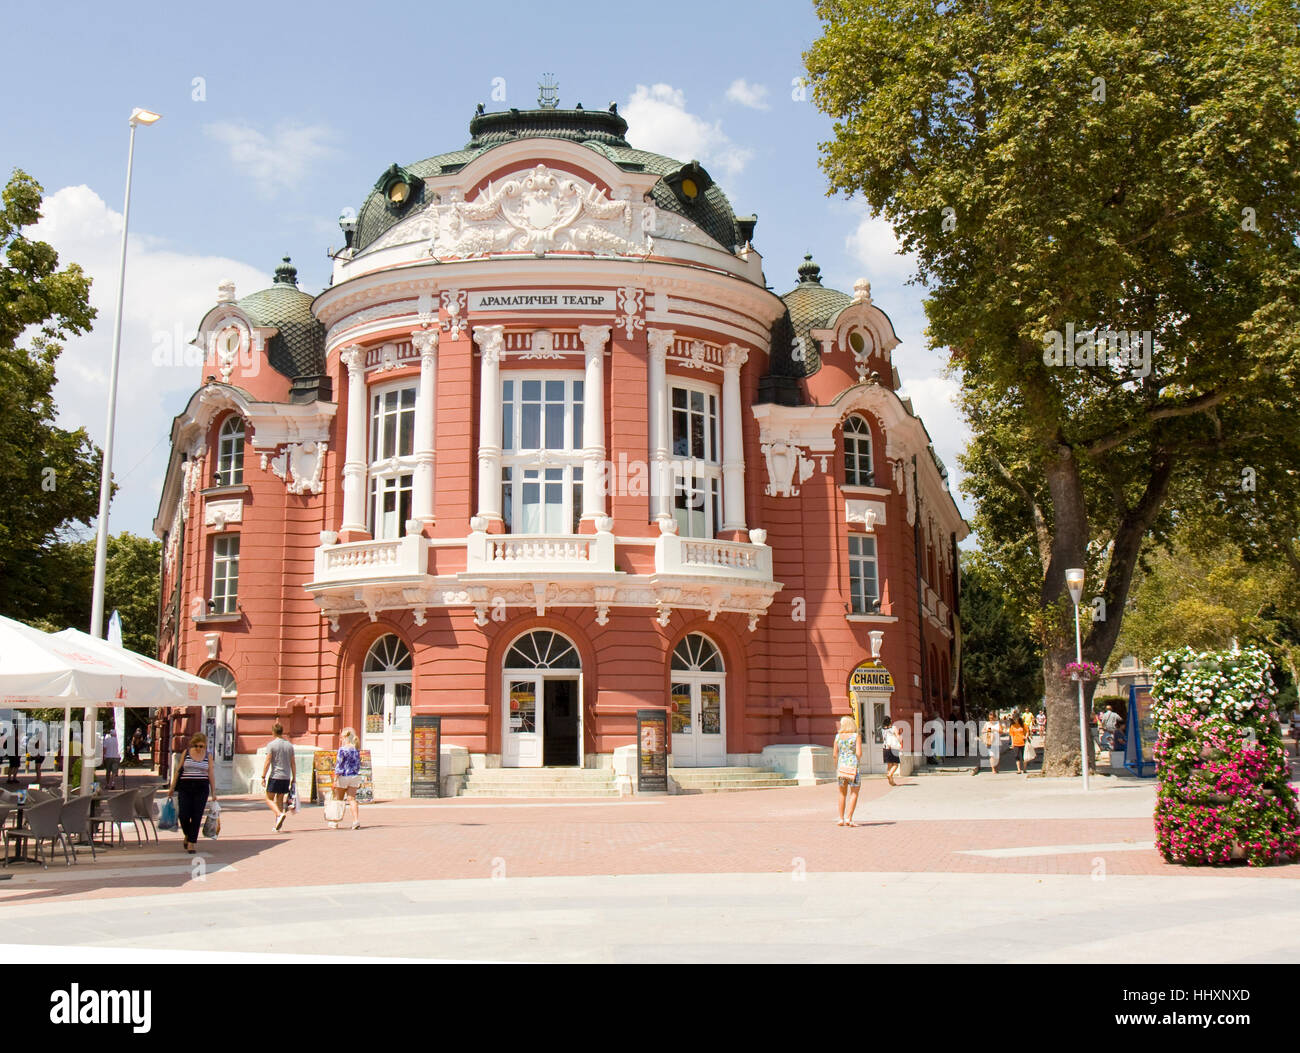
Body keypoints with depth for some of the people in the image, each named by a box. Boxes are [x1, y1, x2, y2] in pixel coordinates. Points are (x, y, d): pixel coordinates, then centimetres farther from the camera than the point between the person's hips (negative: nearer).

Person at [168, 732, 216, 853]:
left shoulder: (208, 756, 4)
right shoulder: (186, 753, 4)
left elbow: (211, 774, 4)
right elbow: (178, 770, 7)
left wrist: (213, 792, 1)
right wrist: (172, 787, 5)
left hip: (201, 790, 0)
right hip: (185, 788, 0)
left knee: (197, 817, -3)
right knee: (183, 815, -6)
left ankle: (191, 844, 3)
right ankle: (187, 835, 23)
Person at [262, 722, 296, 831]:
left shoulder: (271, 745, -6)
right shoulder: (289, 745, 8)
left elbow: (267, 762, -10)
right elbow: (293, 763, 10)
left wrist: (263, 776, -4)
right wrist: (294, 778, 15)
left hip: (275, 776, -5)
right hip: (286, 777, 5)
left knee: (269, 799, 5)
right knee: (280, 800, 12)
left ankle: (280, 814, -19)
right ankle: (278, 823, 9)